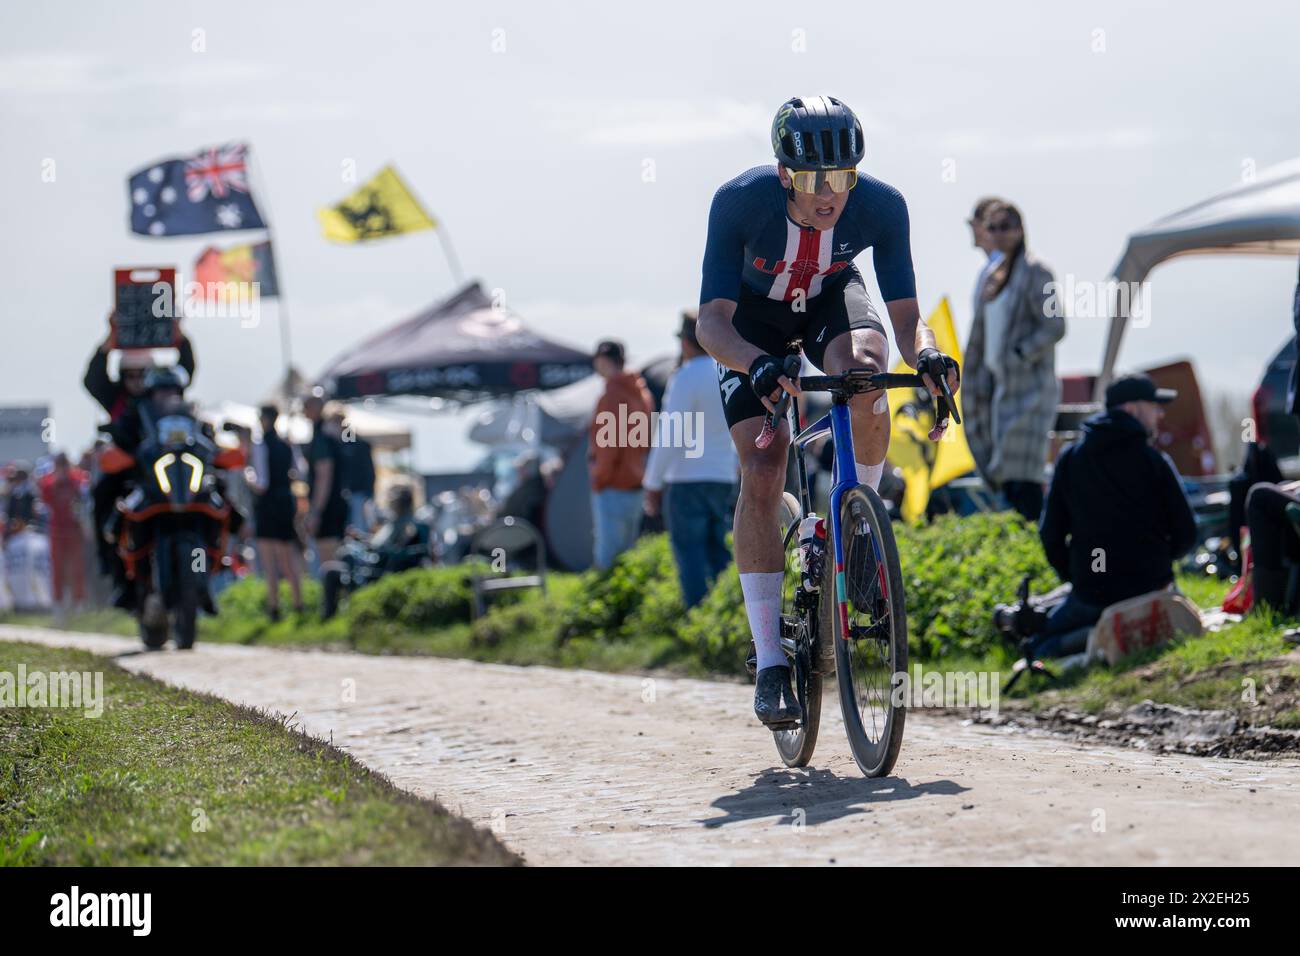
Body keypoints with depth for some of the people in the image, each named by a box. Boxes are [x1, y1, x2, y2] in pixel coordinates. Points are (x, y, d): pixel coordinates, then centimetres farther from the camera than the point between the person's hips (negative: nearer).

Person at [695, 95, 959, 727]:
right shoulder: (740, 202, -36)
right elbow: (711, 322, -38)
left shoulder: (881, 206, -31)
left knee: (865, 376, -35)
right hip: (752, 315, -1)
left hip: (830, 297, 1)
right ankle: (771, 667, -10)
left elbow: (906, 313, -27)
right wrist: (757, 364, -58)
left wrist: (926, 354, -50)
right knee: (762, 475, -15)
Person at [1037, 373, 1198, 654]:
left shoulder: (1070, 459, 4)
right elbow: (1185, 534, -3)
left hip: (1091, 594, 1)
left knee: (1042, 647, 21)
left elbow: (1051, 536, 3)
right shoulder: (1155, 461, -5)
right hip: (1150, 587, -1)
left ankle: (1085, 641, -13)